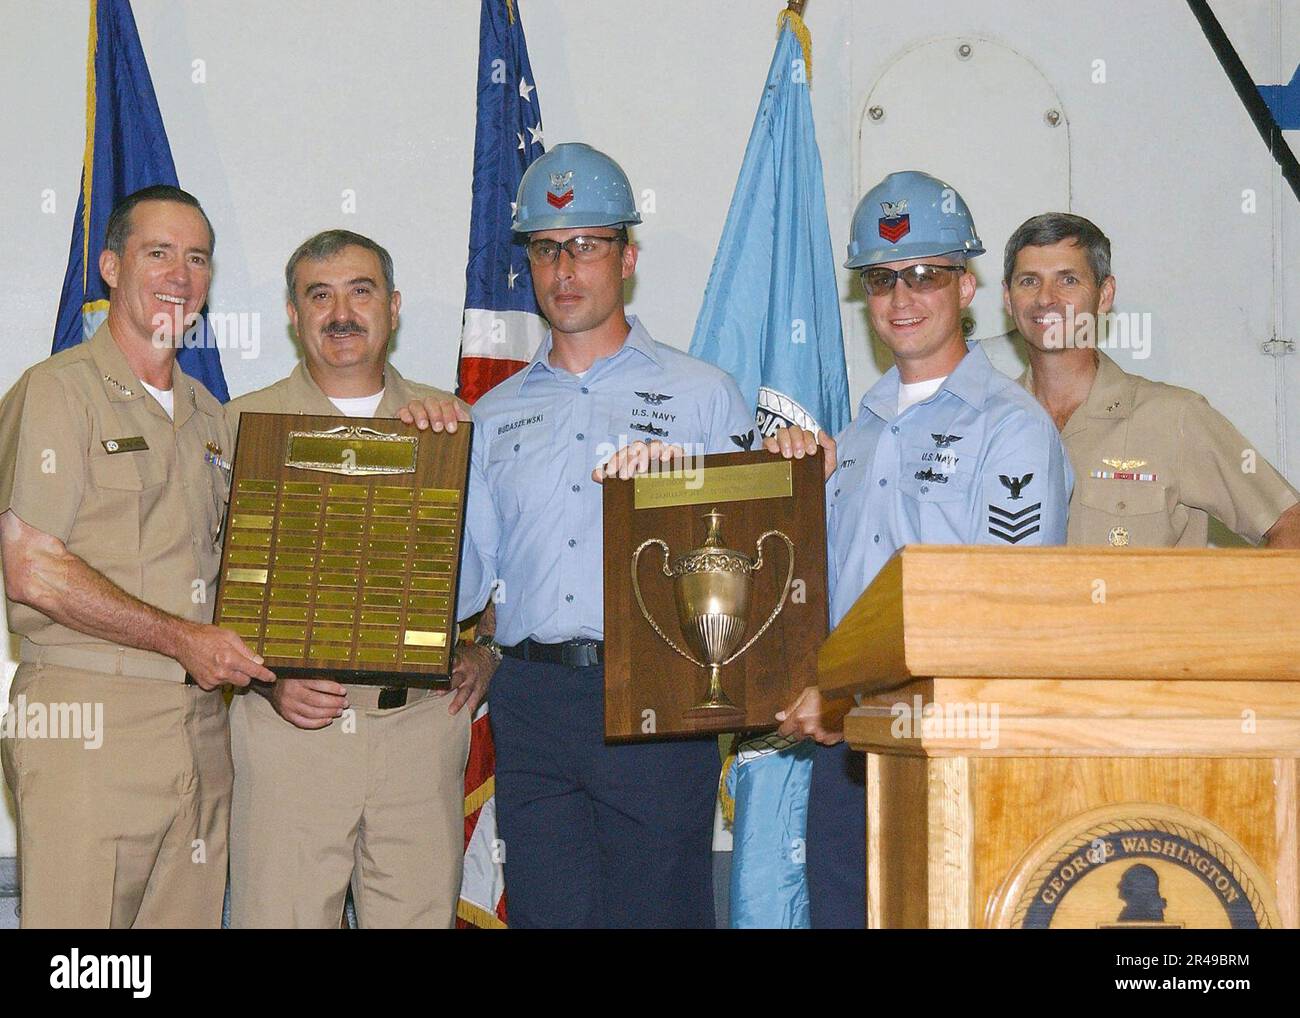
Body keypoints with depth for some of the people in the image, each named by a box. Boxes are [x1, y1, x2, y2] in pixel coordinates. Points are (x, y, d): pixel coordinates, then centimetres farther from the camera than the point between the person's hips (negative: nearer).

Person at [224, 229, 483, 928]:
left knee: (422, 915, 3)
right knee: (281, 915, -2)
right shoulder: (243, 422, 6)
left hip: (424, 720, 2)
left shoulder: (452, 422, 13)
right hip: (289, 722, -2)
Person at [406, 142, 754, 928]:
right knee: (547, 910, 4)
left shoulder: (703, 394, 8)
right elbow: (460, 584, 12)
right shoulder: (496, 415, 19)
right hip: (533, 706, 3)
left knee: (657, 907, -3)